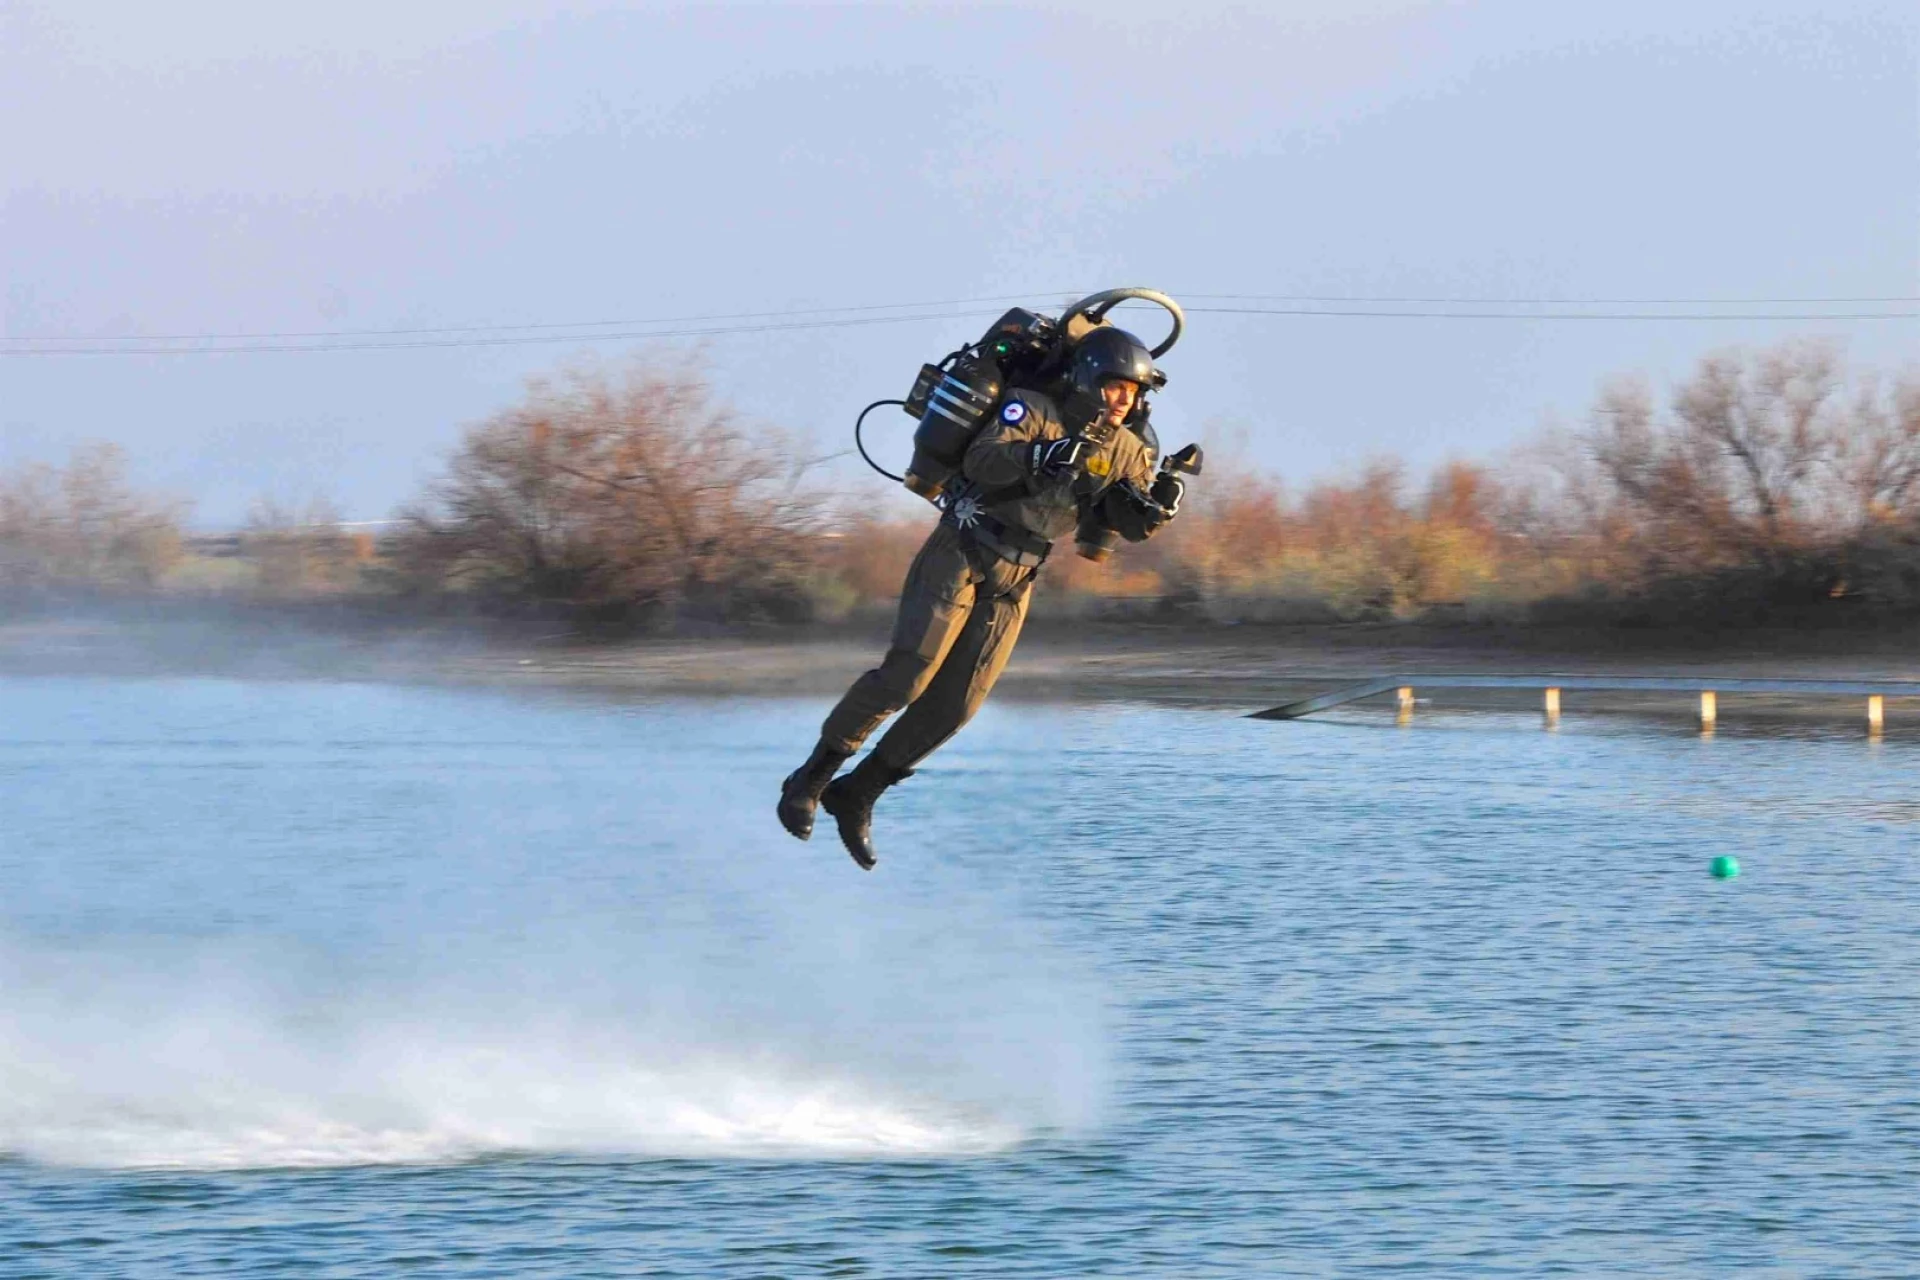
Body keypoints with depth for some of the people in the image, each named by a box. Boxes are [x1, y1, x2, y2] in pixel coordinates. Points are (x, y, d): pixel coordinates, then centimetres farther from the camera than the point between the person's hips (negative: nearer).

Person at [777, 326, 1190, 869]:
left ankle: (857, 795, 17)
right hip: (959, 557, -6)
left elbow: (1130, 524, 7)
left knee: (954, 706, 2)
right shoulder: (1036, 412, -16)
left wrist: (1157, 505, -16)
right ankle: (811, 780, -4)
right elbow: (981, 461, -30)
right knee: (907, 674, -17)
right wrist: (1043, 456, -47)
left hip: (1012, 584, 6)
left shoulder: (1128, 452, 2)